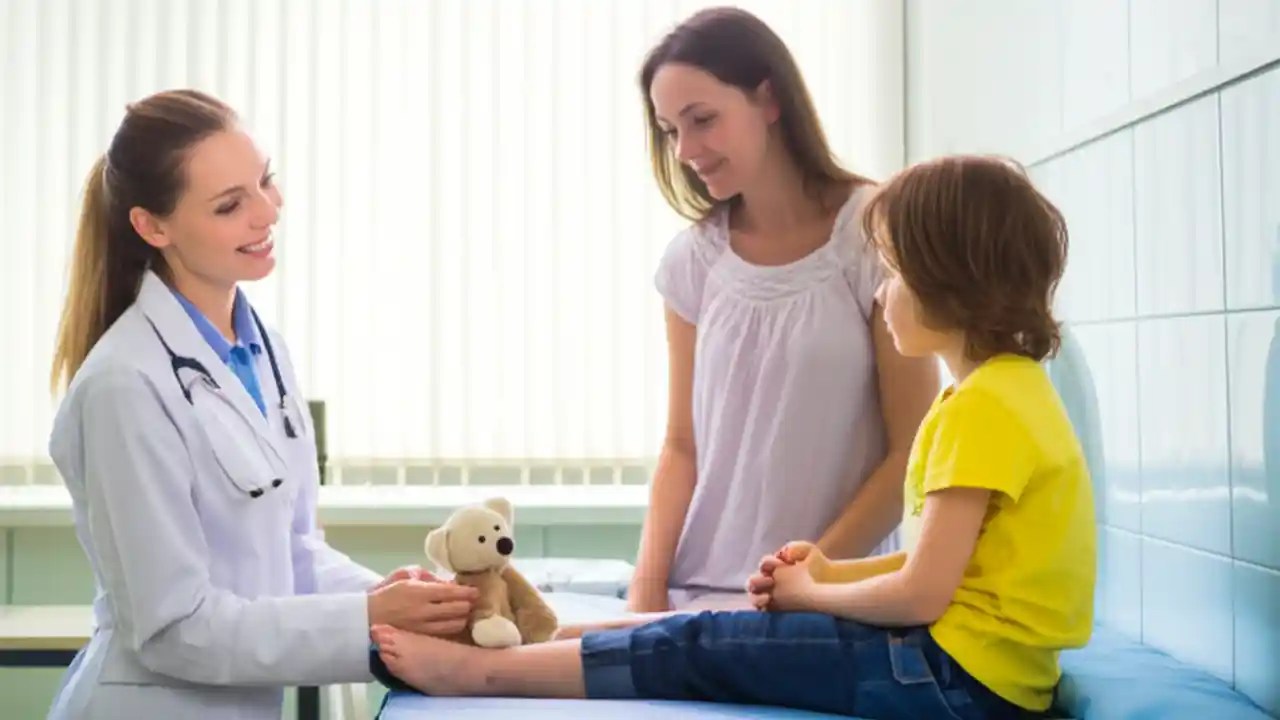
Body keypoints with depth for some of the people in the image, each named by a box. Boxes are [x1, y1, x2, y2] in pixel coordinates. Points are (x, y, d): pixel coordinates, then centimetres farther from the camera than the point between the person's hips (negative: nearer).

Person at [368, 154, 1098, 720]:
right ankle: (534, 633, 13)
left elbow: (921, 594, -19)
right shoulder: (1006, 387, 12)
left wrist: (812, 596, -3)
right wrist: (833, 572, 5)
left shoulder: (986, 406, -19)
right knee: (714, 626, 8)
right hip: (970, 656, 9)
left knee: (701, 651, -6)